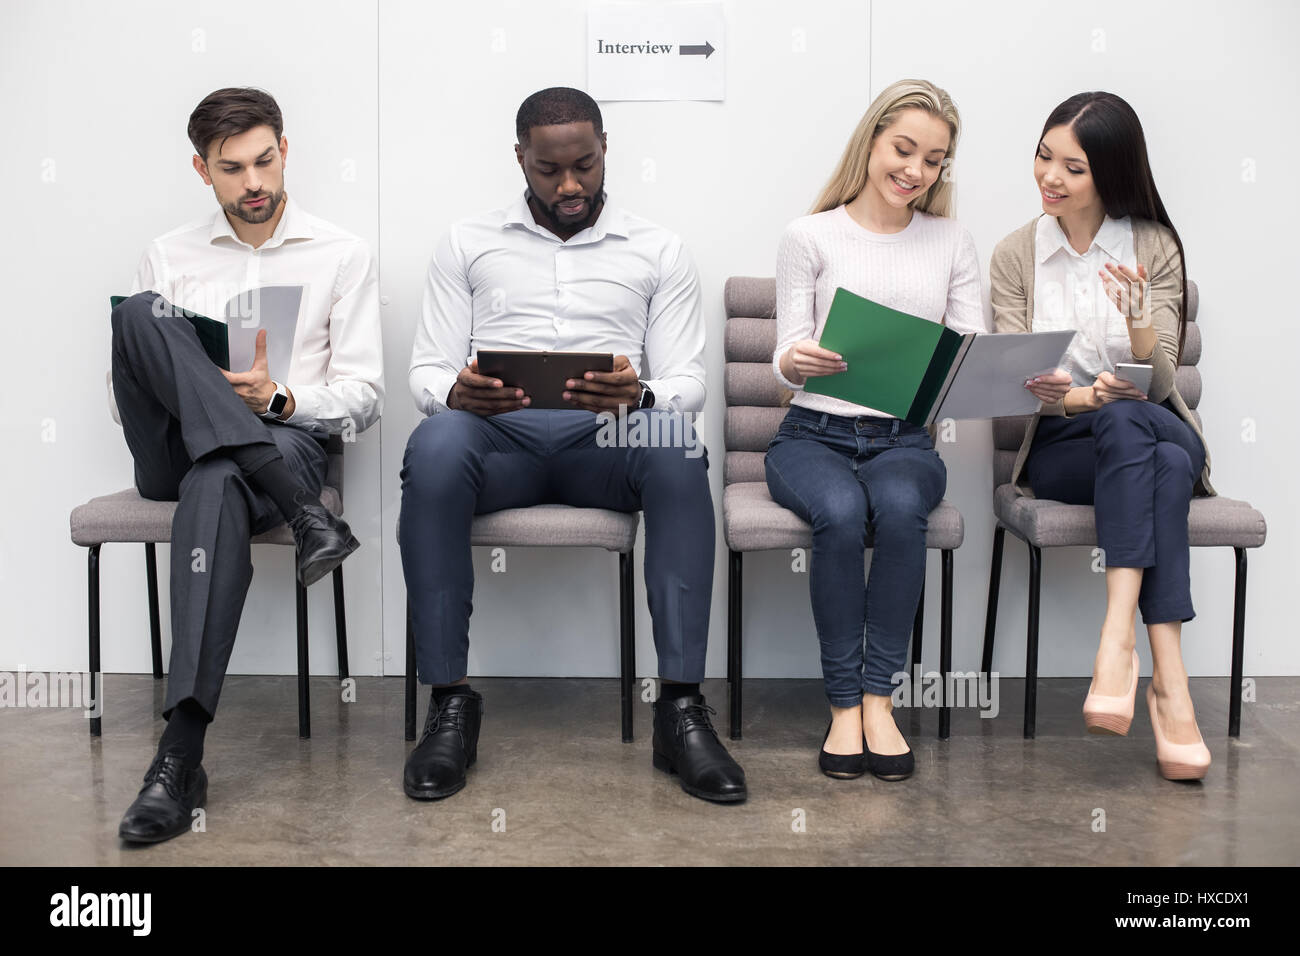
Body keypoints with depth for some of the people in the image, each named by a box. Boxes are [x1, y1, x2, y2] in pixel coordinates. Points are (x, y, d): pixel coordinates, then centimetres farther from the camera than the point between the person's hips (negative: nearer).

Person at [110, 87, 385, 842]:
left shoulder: (342, 255, 11)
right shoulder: (169, 257, 18)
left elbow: (362, 396, 4)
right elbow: (120, 397, 13)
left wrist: (279, 398, -16)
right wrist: (168, 374, -11)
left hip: (285, 437, -2)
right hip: (174, 448, 3)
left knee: (216, 483, -40)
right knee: (144, 312, -25)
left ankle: (182, 754, -42)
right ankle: (304, 514, -34)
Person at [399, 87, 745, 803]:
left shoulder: (658, 252, 16)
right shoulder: (468, 244, 17)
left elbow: (687, 382, 7)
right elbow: (426, 371, 11)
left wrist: (637, 396, -18)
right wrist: (457, 393, -15)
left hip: (608, 440, 0)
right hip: (499, 434, 0)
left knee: (675, 447, -35)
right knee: (435, 445, -36)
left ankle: (681, 708, -31)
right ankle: (450, 704, -26)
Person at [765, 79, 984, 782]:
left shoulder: (951, 244, 13)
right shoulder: (811, 236, 5)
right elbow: (786, 363, 0)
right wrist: (797, 360, -25)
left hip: (905, 439, 2)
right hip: (815, 434, -1)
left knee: (899, 507, -33)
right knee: (841, 513, -34)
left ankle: (877, 698, -23)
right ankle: (843, 704, -20)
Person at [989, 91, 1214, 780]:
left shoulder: (1155, 246, 2)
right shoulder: (1016, 256, 4)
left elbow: (1158, 384, -6)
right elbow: (1015, 386, -5)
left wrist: (1139, 323, -28)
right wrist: (1087, 397, -27)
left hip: (1159, 435, 1)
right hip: (1060, 447, 0)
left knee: (1136, 428, -37)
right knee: (1125, 422, -36)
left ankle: (1118, 639, -43)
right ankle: (1167, 675, -43)